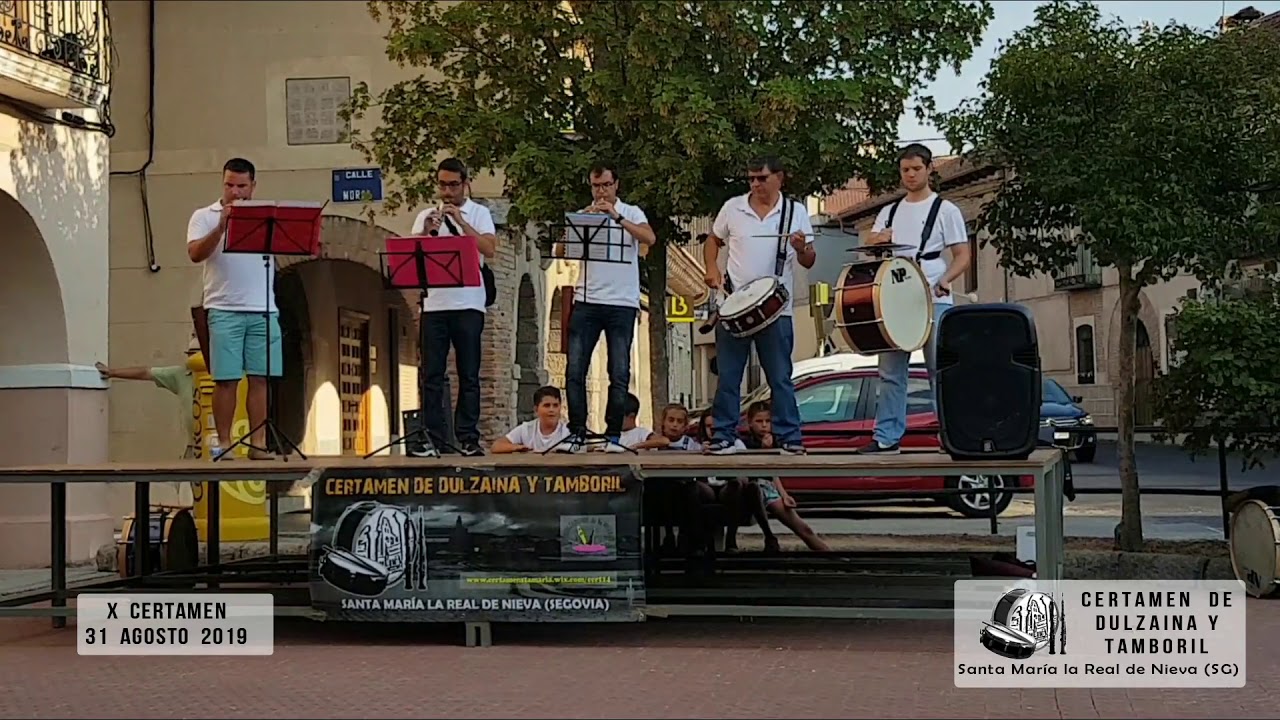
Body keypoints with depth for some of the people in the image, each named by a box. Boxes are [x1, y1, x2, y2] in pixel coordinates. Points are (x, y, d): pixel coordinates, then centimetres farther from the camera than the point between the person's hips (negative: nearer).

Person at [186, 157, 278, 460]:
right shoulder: (205, 216, 8)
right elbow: (195, 254, -6)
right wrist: (222, 226, -16)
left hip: (264, 310, 2)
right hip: (224, 310, -2)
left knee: (260, 378, -1)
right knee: (226, 379, -3)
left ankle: (258, 442, 2)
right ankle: (224, 442, 3)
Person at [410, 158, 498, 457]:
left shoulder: (479, 213, 5)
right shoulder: (426, 216, 12)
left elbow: (489, 250, -10)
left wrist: (460, 222, -16)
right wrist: (426, 232, -15)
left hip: (468, 304, -2)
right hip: (433, 305, 2)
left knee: (469, 375, 0)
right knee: (431, 375, 0)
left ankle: (468, 439, 3)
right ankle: (434, 440, 3)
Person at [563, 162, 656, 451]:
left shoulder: (631, 213, 4)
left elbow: (649, 238, -15)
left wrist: (617, 217, -22)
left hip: (622, 304, -2)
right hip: (587, 301, 2)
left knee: (619, 374, -1)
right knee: (575, 370, -4)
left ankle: (613, 435, 5)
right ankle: (578, 434, 1)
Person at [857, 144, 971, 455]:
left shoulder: (945, 210, 4)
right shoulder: (889, 212, 17)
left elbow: (963, 256, -1)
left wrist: (946, 279, -20)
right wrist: (877, 240, -13)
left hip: (934, 300, -5)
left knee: (940, 369, -6)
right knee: (890, 370, 3)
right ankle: (887, 438, 5)